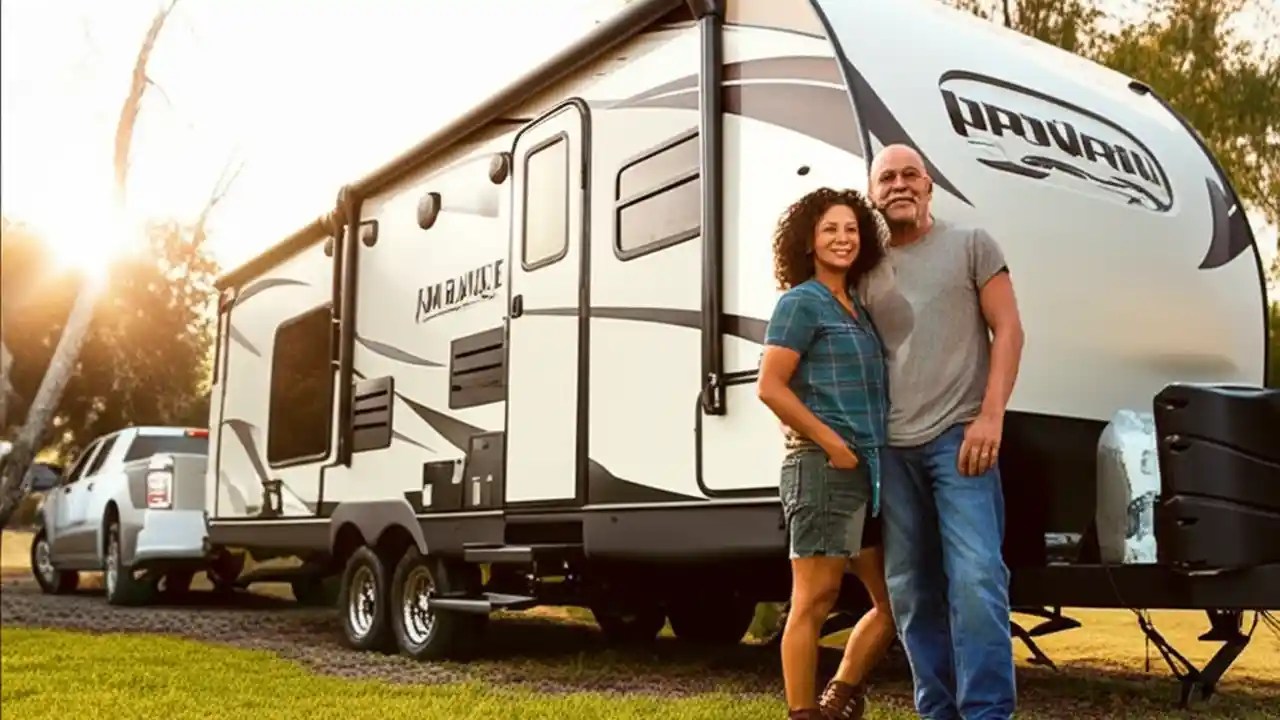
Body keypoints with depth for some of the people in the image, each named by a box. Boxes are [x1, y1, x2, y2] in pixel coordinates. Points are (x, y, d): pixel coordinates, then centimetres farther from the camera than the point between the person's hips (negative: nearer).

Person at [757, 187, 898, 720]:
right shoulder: (801, 302, -5)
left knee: (892, 600, 13)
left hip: (870, 472, 9)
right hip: (823, 468, -9)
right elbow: (771, 387, -14)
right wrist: (833, 444, -16)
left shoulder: (858, 310, 18)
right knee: (815, 601, -5)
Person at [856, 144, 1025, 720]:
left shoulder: (972, 245, 7)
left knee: (976, 578, -13)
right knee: (909, 589, 7)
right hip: (893, 449, 4)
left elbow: (1008, 332, 0)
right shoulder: (867, 270, 14)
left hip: (959, 435, -4)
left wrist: (990, 417, -11)